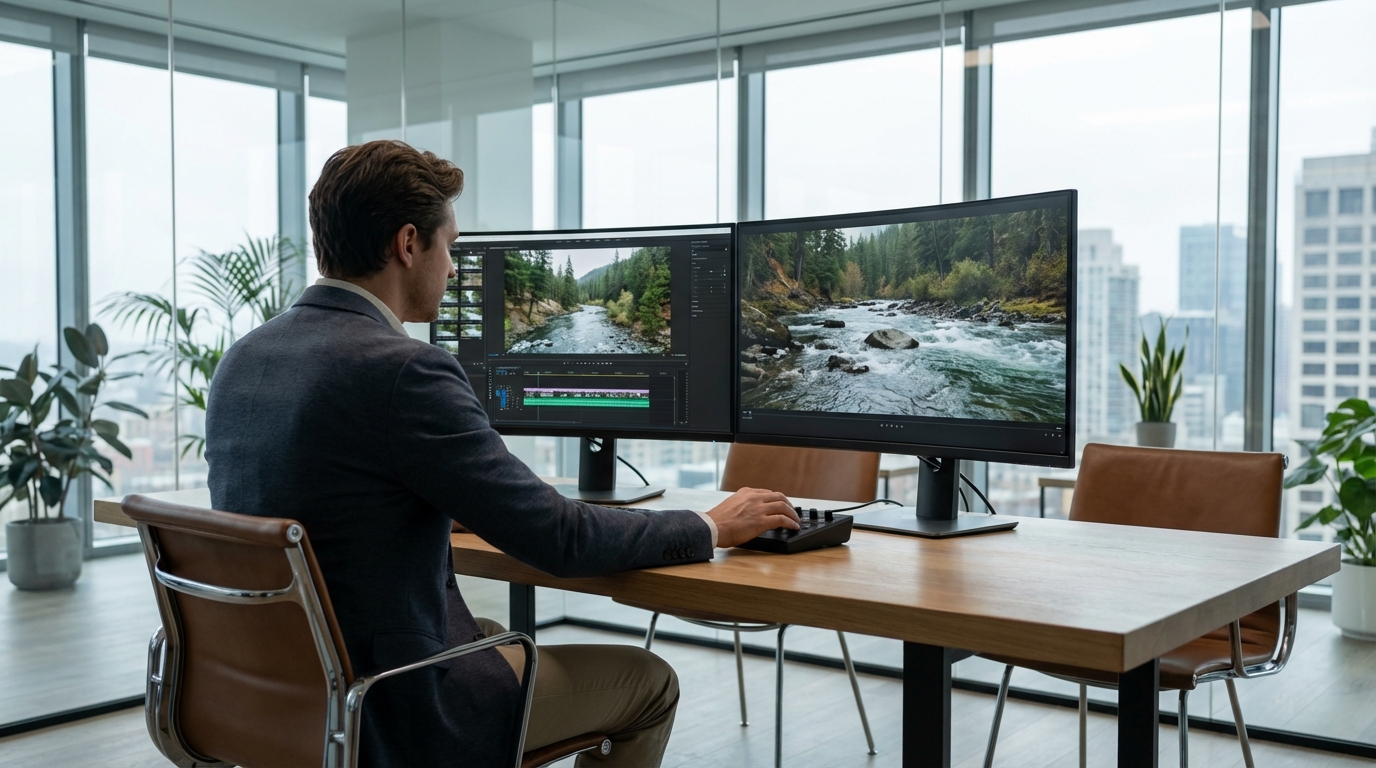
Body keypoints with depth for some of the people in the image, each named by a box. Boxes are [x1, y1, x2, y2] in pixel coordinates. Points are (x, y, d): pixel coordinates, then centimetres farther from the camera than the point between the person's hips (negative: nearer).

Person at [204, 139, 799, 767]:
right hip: (386, 716, -8)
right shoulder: (403, 372, -24)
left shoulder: (241, 360, 2)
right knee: (648, 681, 10)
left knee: (499, 635, 34)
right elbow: (559, 539, -19)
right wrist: (713, 528, -4)